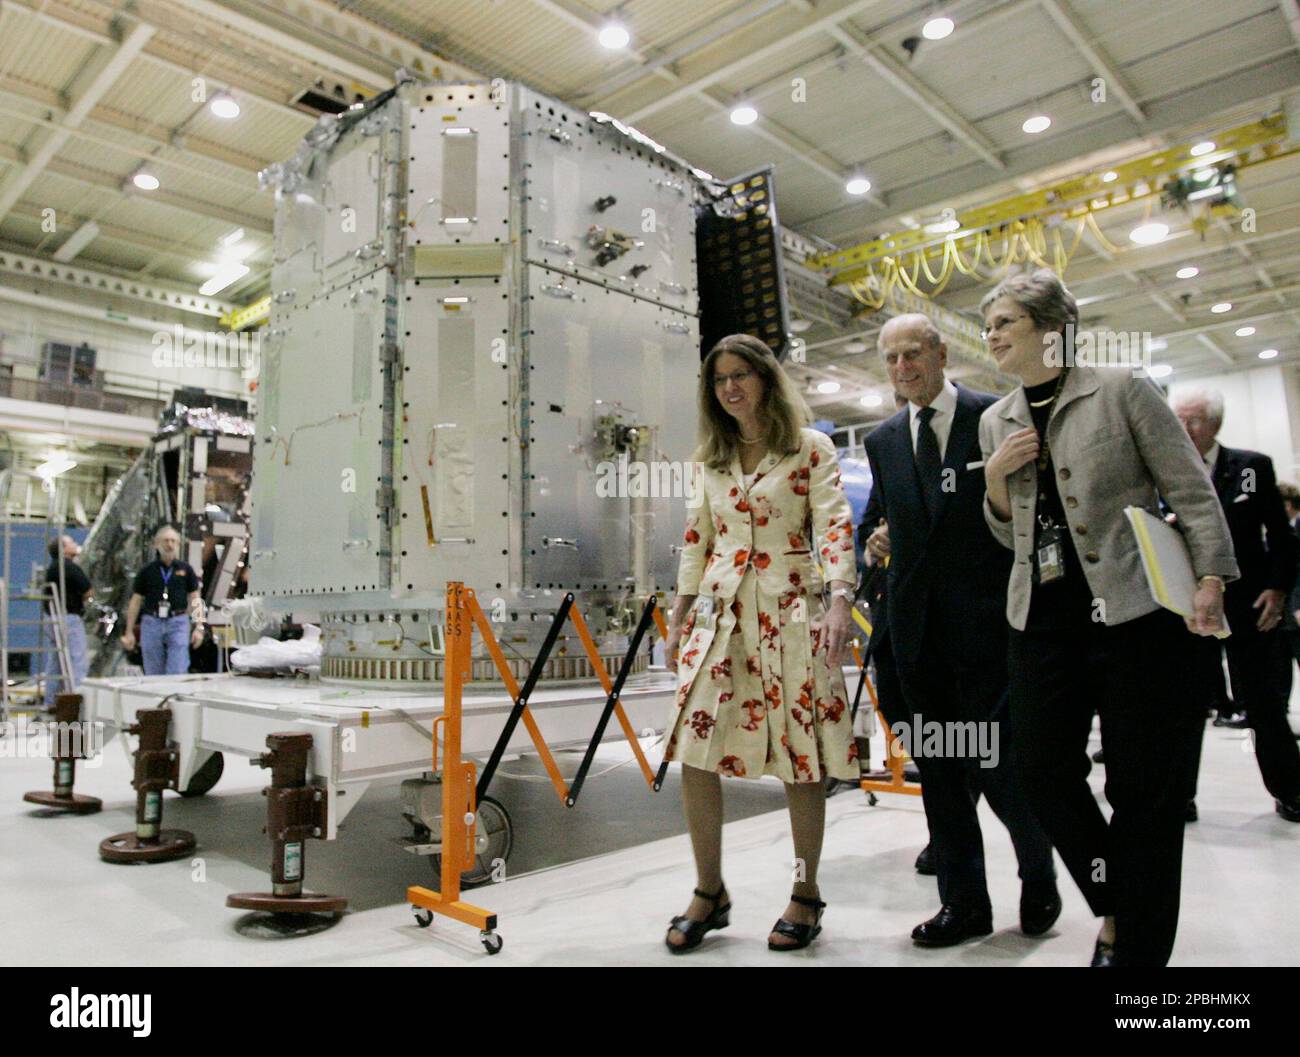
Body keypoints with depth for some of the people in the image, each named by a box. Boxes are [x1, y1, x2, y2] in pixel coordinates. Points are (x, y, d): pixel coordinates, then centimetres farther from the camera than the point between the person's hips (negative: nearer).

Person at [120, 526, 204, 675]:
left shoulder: (185, 569, 6)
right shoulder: (147, 571, 6)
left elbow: (195, 599, 6)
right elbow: (135, 601, 9)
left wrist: (198, 628, -1)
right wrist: (129, 632, 6)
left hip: (178, 623, -1)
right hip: (152, 623, 1)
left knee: (177, 673, -9)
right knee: (153, 675, 7)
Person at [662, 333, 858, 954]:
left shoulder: (811, 449, 1)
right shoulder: (710, 459, 13)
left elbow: (836, 528, -8)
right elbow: (695, 541, 15)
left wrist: (840, 603, -22)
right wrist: (678, 618, 12)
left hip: (789, 611, -4)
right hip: (717, 611, 4)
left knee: (801, 758, 1)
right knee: (695, 749, -1)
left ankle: (806, 896, 21)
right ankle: (709, 893, 17)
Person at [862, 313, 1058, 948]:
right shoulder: (882, 441, 12)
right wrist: (882, 540, 3)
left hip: (986, 619, -5)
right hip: (917, 627, 5)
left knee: (994, 761, -2)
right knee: (938, 768, 10)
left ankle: (1039, 877, 27)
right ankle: (964, 902, 24)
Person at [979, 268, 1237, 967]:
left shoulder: (1122, 390, -2)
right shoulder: (996, 421, 11)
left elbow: (1191, 491, -2)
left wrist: (1211, 581, -11)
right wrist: (995, 476, -2)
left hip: (1136, 613, -5)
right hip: (1043, 617, 5)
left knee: (1142, 786, 3)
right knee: (1043, 769, 5)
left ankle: (1137, 944, 21)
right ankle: (1114, 908, 30)